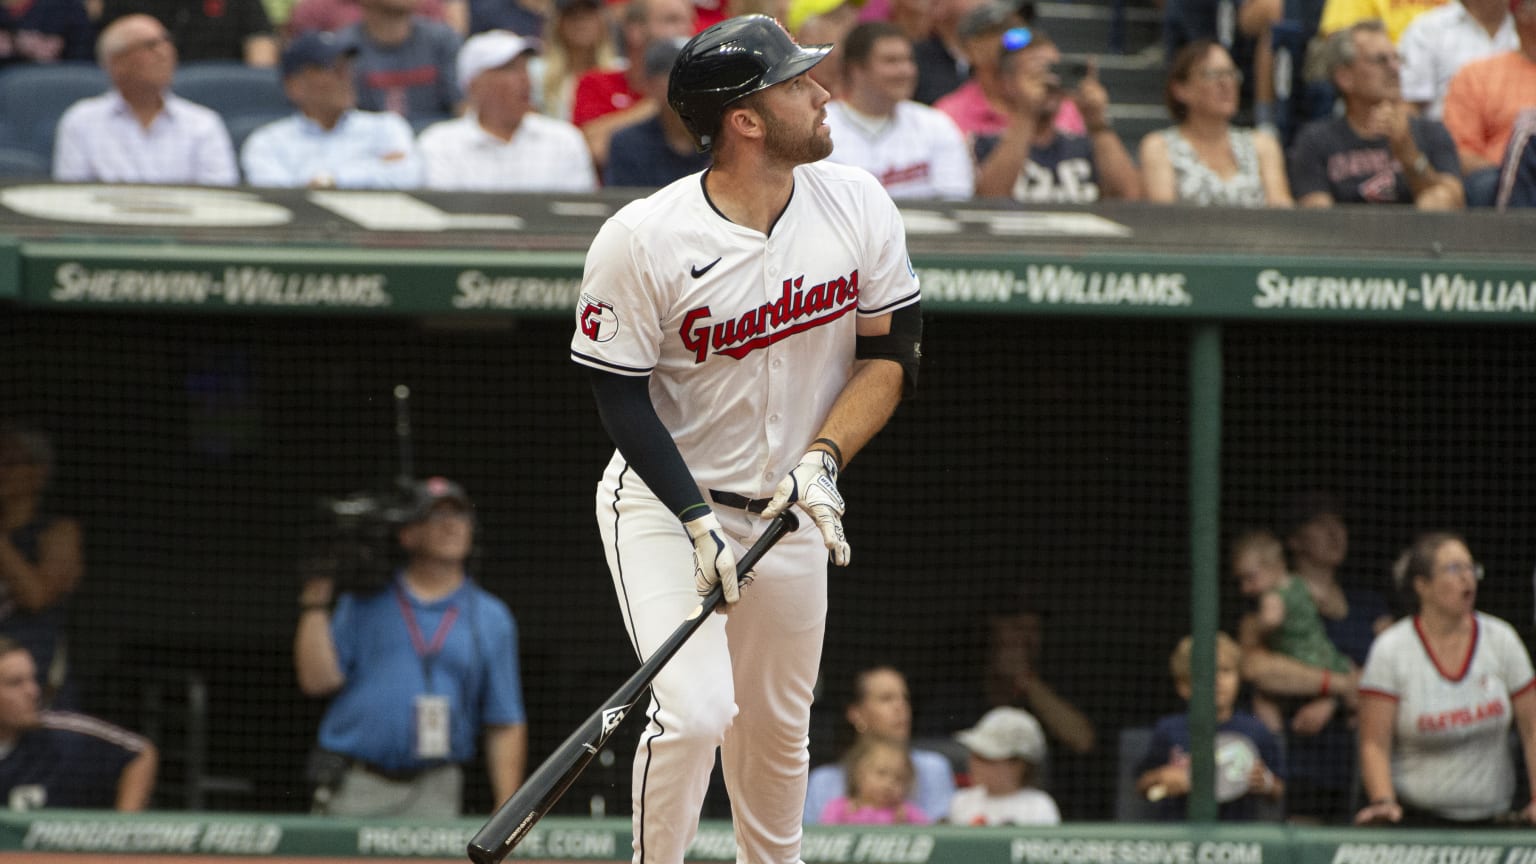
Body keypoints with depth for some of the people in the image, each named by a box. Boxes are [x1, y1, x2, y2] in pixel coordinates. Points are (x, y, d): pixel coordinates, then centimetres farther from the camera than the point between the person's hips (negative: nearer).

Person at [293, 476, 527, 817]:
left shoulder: (492, 619, 11)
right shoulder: (363, 604, 11)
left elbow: (505, 725, 8)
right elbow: (316, 679, 1)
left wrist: (506, 814, -1)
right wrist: (316, 598, -3)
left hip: (433, 798, 0)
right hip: (353, 792, 0)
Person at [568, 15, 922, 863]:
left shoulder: (858, 207, -7)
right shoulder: (640, 242, -21)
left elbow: (891, 354, -1)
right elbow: (622, 401, -14)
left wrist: (823, 461, -16)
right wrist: (698, 524, -21)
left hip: (789, 506, 5)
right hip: (665, 500, -5)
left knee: (777, 727, 14)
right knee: (695, 710, -20)